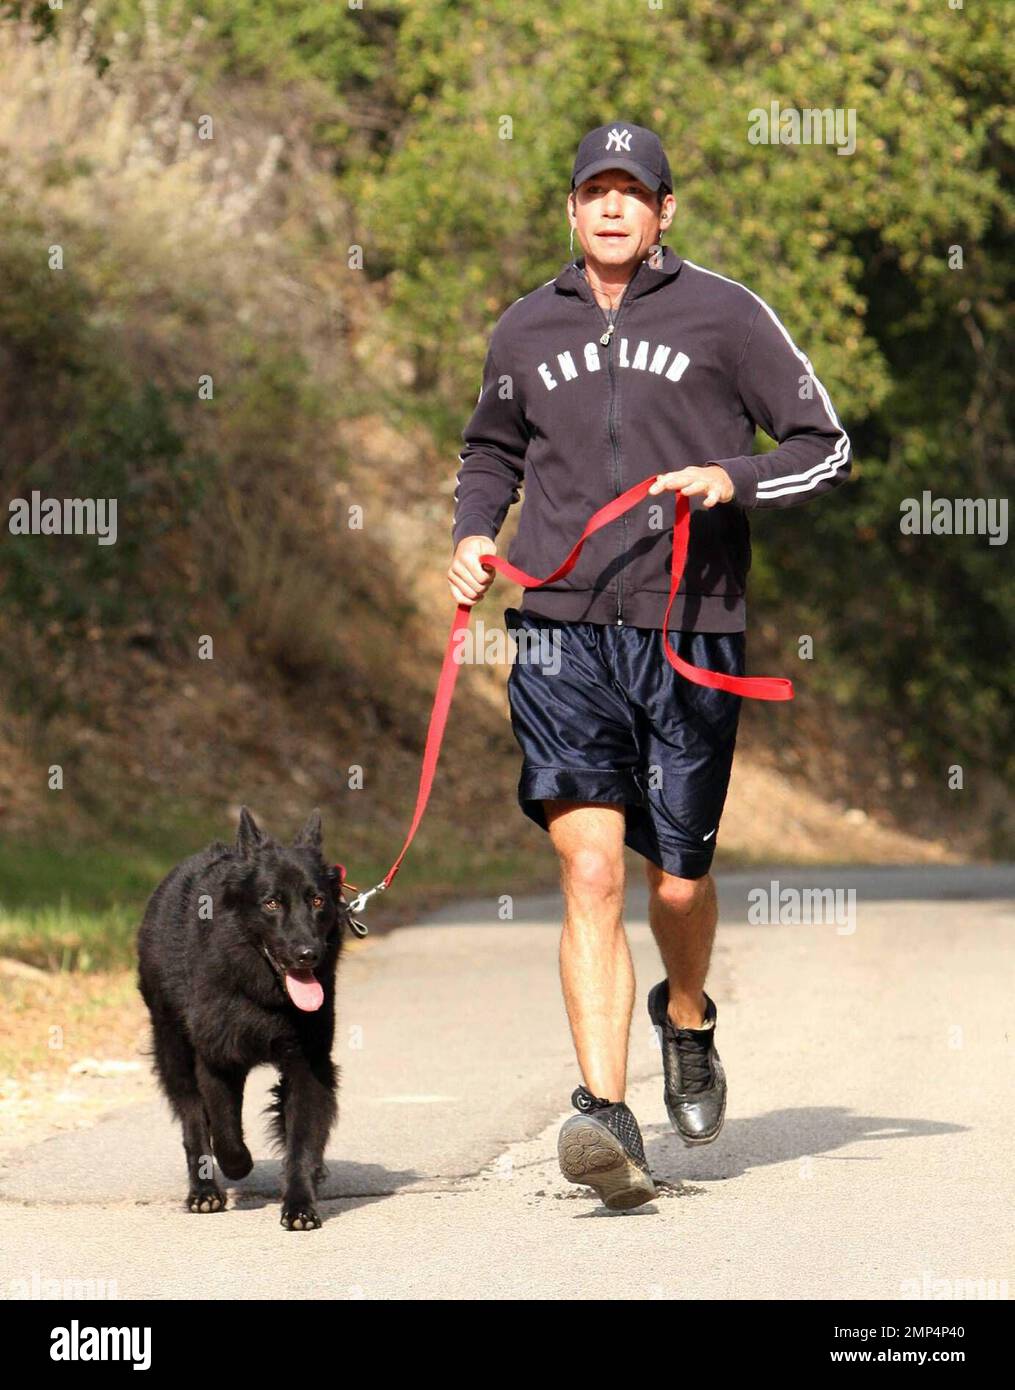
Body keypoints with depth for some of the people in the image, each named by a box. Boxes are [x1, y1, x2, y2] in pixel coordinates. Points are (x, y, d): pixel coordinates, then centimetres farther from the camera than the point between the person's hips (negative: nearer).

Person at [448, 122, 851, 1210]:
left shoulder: (724, 315, 2)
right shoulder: (525, 331, 12)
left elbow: (826, 447, 5)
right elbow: (491, 451, 30)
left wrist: (731, 480, -13)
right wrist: (472, 533, 11)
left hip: (690, 633, -1)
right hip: (560, 636, 1)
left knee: (676, 878, 9)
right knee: (590, 872, -14)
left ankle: (687, 1019, 43)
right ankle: (607, 1119, -20)